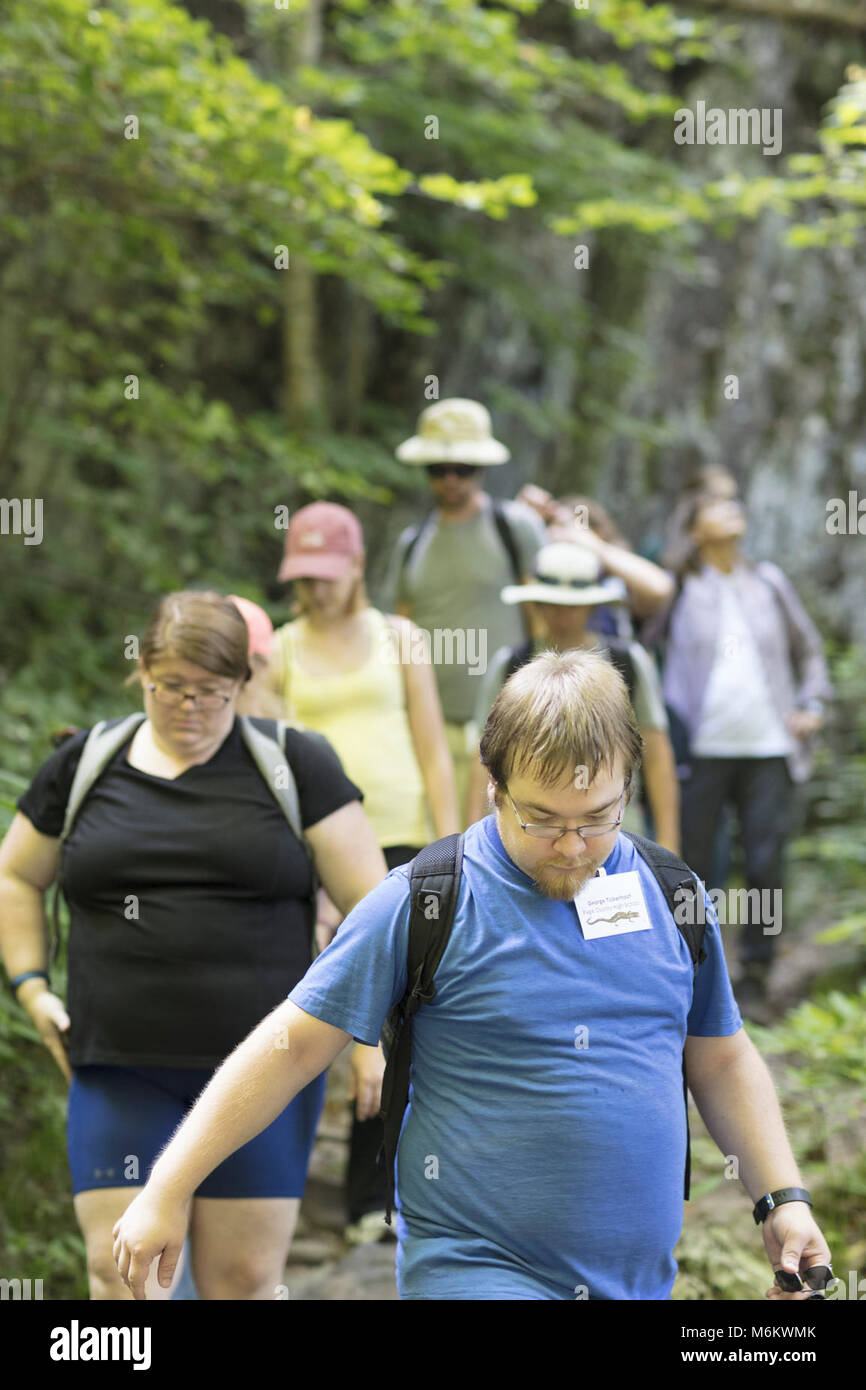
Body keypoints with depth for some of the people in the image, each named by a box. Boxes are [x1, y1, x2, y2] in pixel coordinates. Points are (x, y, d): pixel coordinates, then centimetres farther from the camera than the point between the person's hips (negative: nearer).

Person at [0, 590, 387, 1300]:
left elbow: (369, 902, 1)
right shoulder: (84, 765, 9)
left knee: (243, 1275, 2)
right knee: (121, 1266, -6)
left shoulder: (294, 764, 2)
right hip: (122, 1068, 2)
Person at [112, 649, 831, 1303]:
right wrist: (167, 1191, -5)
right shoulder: (424, 902, -5)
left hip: (645, 1277, 5)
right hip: (475, 1269, -5)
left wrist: (784, 1198, 10)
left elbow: (723, 1060, 20)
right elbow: (293, 1046, -3)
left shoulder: (673, 898, 9)